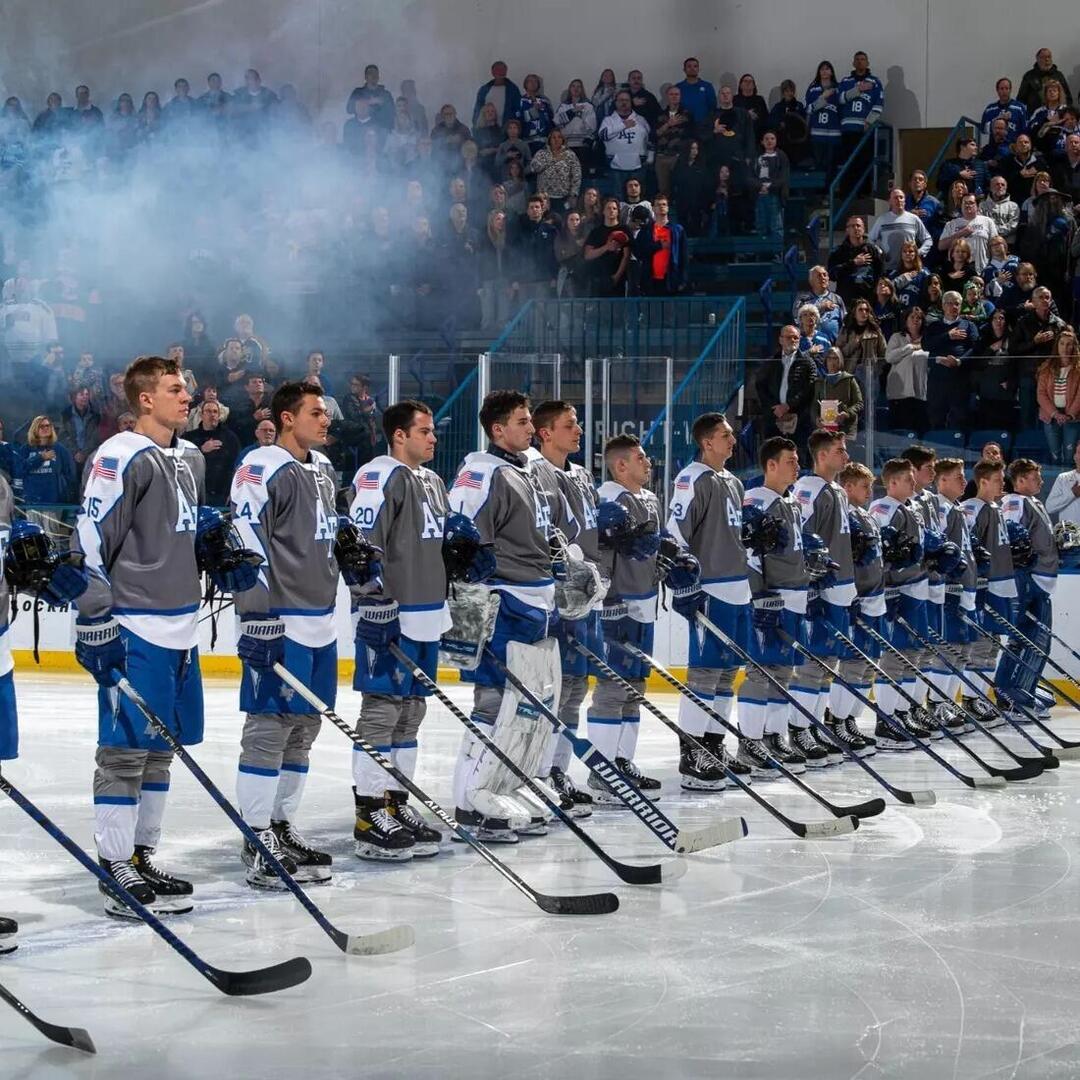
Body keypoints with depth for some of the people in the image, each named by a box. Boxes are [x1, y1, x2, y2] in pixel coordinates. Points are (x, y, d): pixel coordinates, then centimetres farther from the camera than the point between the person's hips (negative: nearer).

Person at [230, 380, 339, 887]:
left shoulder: (323, 469, 16)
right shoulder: (260, 469, -12)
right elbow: (245, 544, -18)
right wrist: (258, 617, -22)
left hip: (320, 621, 9)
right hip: (279, 620, -9)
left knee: (303, 728, 13)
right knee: (268, 727, -7)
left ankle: (282, 826, 22)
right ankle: (257, 840, -3)